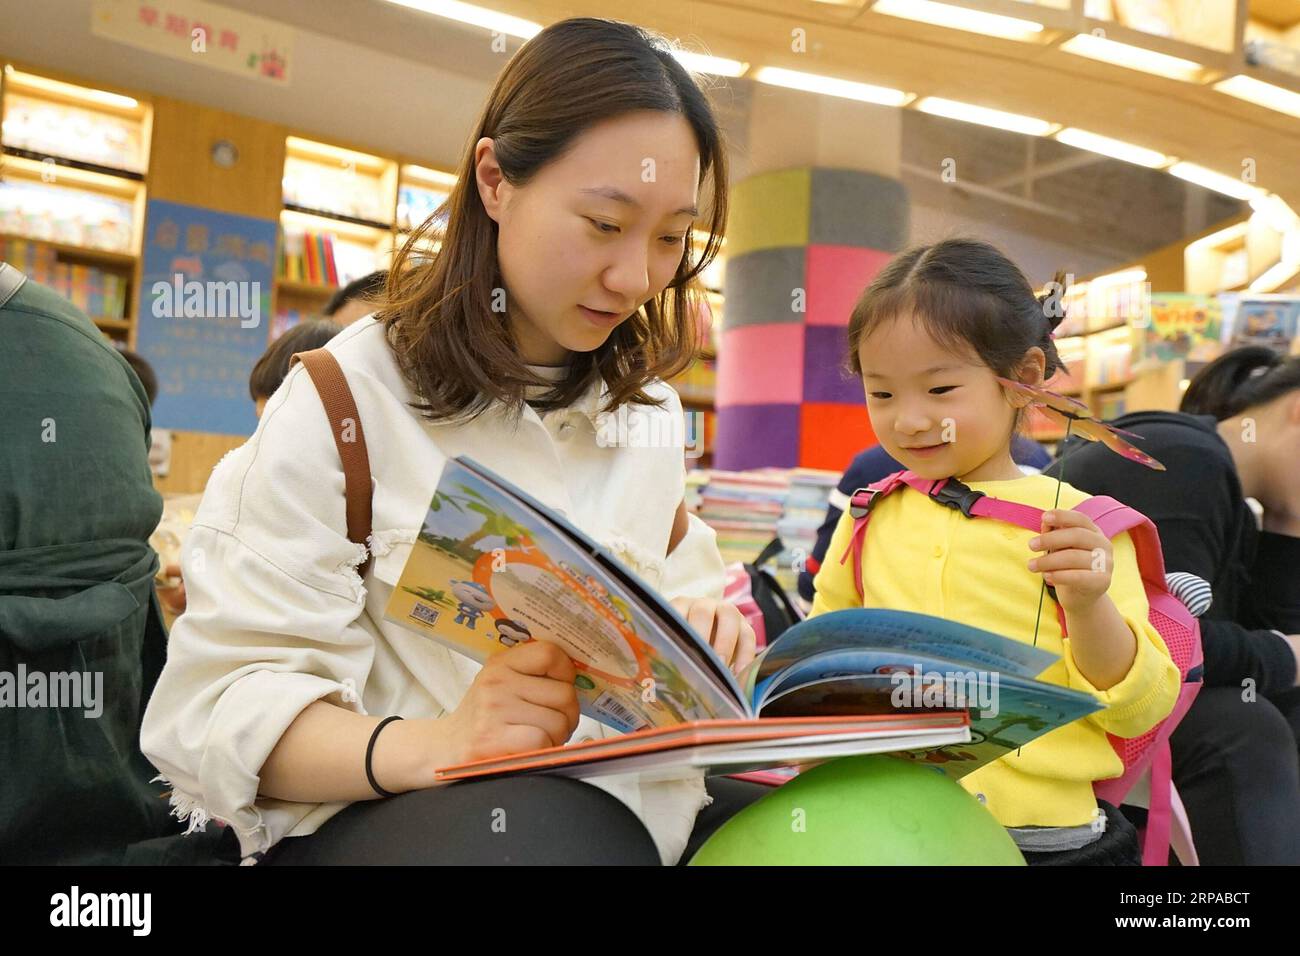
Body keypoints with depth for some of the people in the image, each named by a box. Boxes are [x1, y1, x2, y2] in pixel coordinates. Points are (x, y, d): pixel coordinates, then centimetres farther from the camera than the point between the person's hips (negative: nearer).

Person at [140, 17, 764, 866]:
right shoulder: (350, 398, -9)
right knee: (546, 823, -38)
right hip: (382, 810, -5)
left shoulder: (648, 403, 10)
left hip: (630, 795, 6)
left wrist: (701, 624, -7)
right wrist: (430, 747, -32)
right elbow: (224, 704, -13)